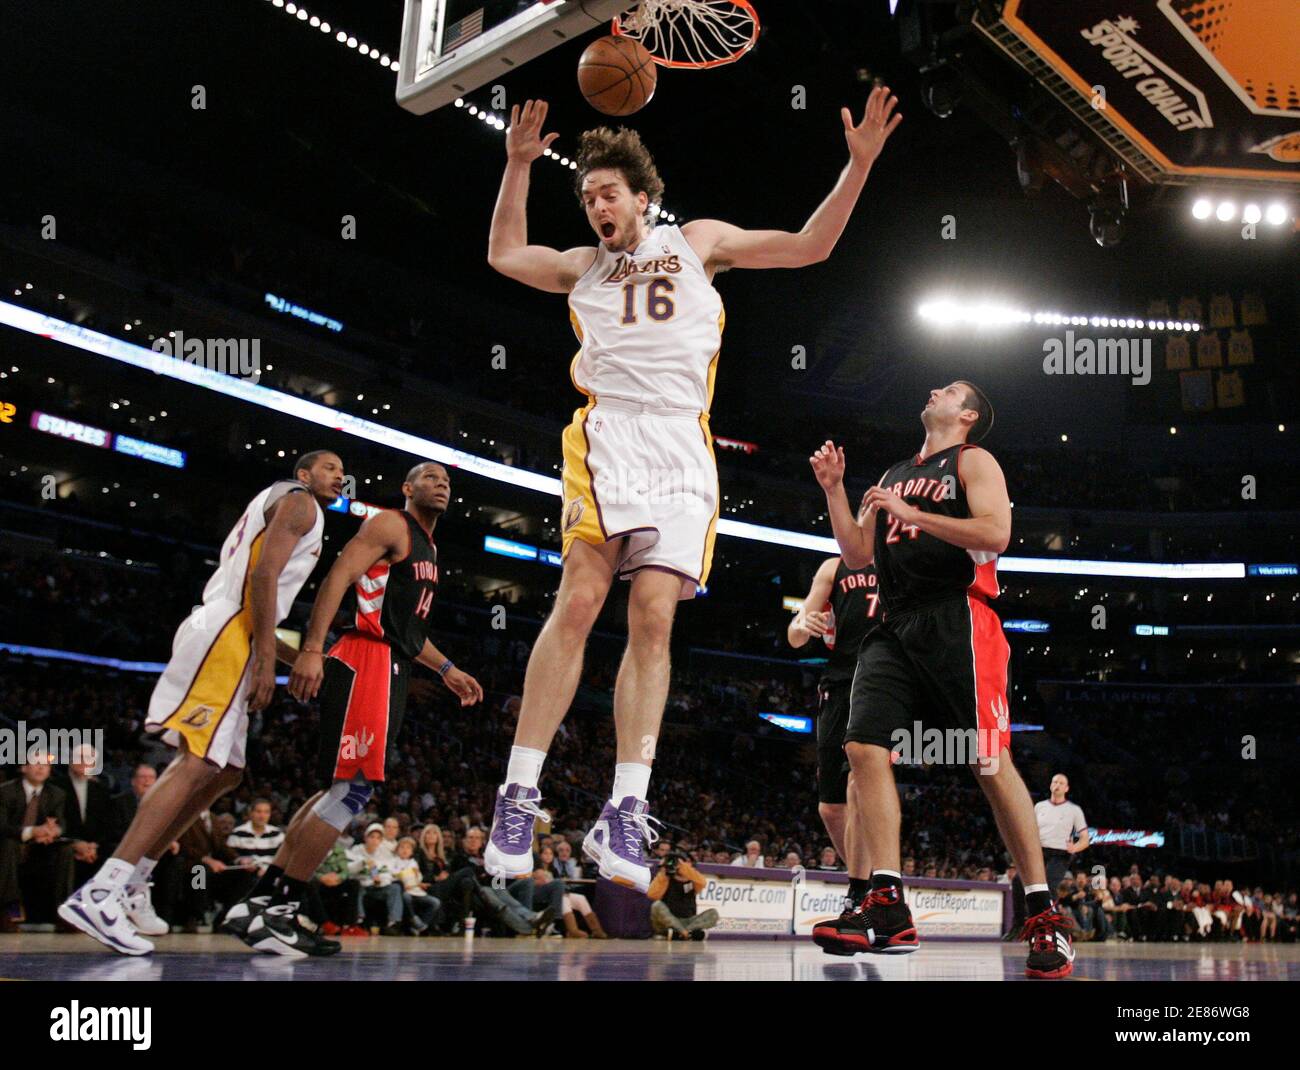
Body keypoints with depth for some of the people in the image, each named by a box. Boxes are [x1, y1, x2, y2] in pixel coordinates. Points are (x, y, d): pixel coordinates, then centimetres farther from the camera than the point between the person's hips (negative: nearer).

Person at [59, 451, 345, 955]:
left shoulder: (274, 506, 31)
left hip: (229, 636, 11)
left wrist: (299, 658, 30)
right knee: (197, 765, -18)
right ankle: (98, 893, -25)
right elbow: (263, 574, -15)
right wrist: (265, 659, -19)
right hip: (229, 635, -11)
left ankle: (130, 883, 10)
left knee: (223, 771, 12)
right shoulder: (298, 501, 1)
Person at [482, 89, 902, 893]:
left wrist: (858, 165, 8)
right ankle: (519, 794, -13)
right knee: (578, 602, -16)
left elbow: (808, 247, 18)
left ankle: (626, 812, -9)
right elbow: (506, 255, 26)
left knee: (653, 618, -9)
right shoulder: (585, 266, 26)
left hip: (682, 447, 0)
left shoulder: (698, 241, 21)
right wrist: (519, 166, 19)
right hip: (608, 435, 0)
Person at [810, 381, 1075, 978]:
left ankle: (1043, 915, -2)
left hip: (957, 621, -6)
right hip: (896, 627, 6)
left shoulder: (973, 460, 6)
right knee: (864, 746, -12)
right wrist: (833, 490, 11)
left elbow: (995, 533, -11)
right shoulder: (892, 476, 25)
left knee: (990, 762, -9)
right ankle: (888, 911, -13)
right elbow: (858, 556, 21)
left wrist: (912, 514, -14)